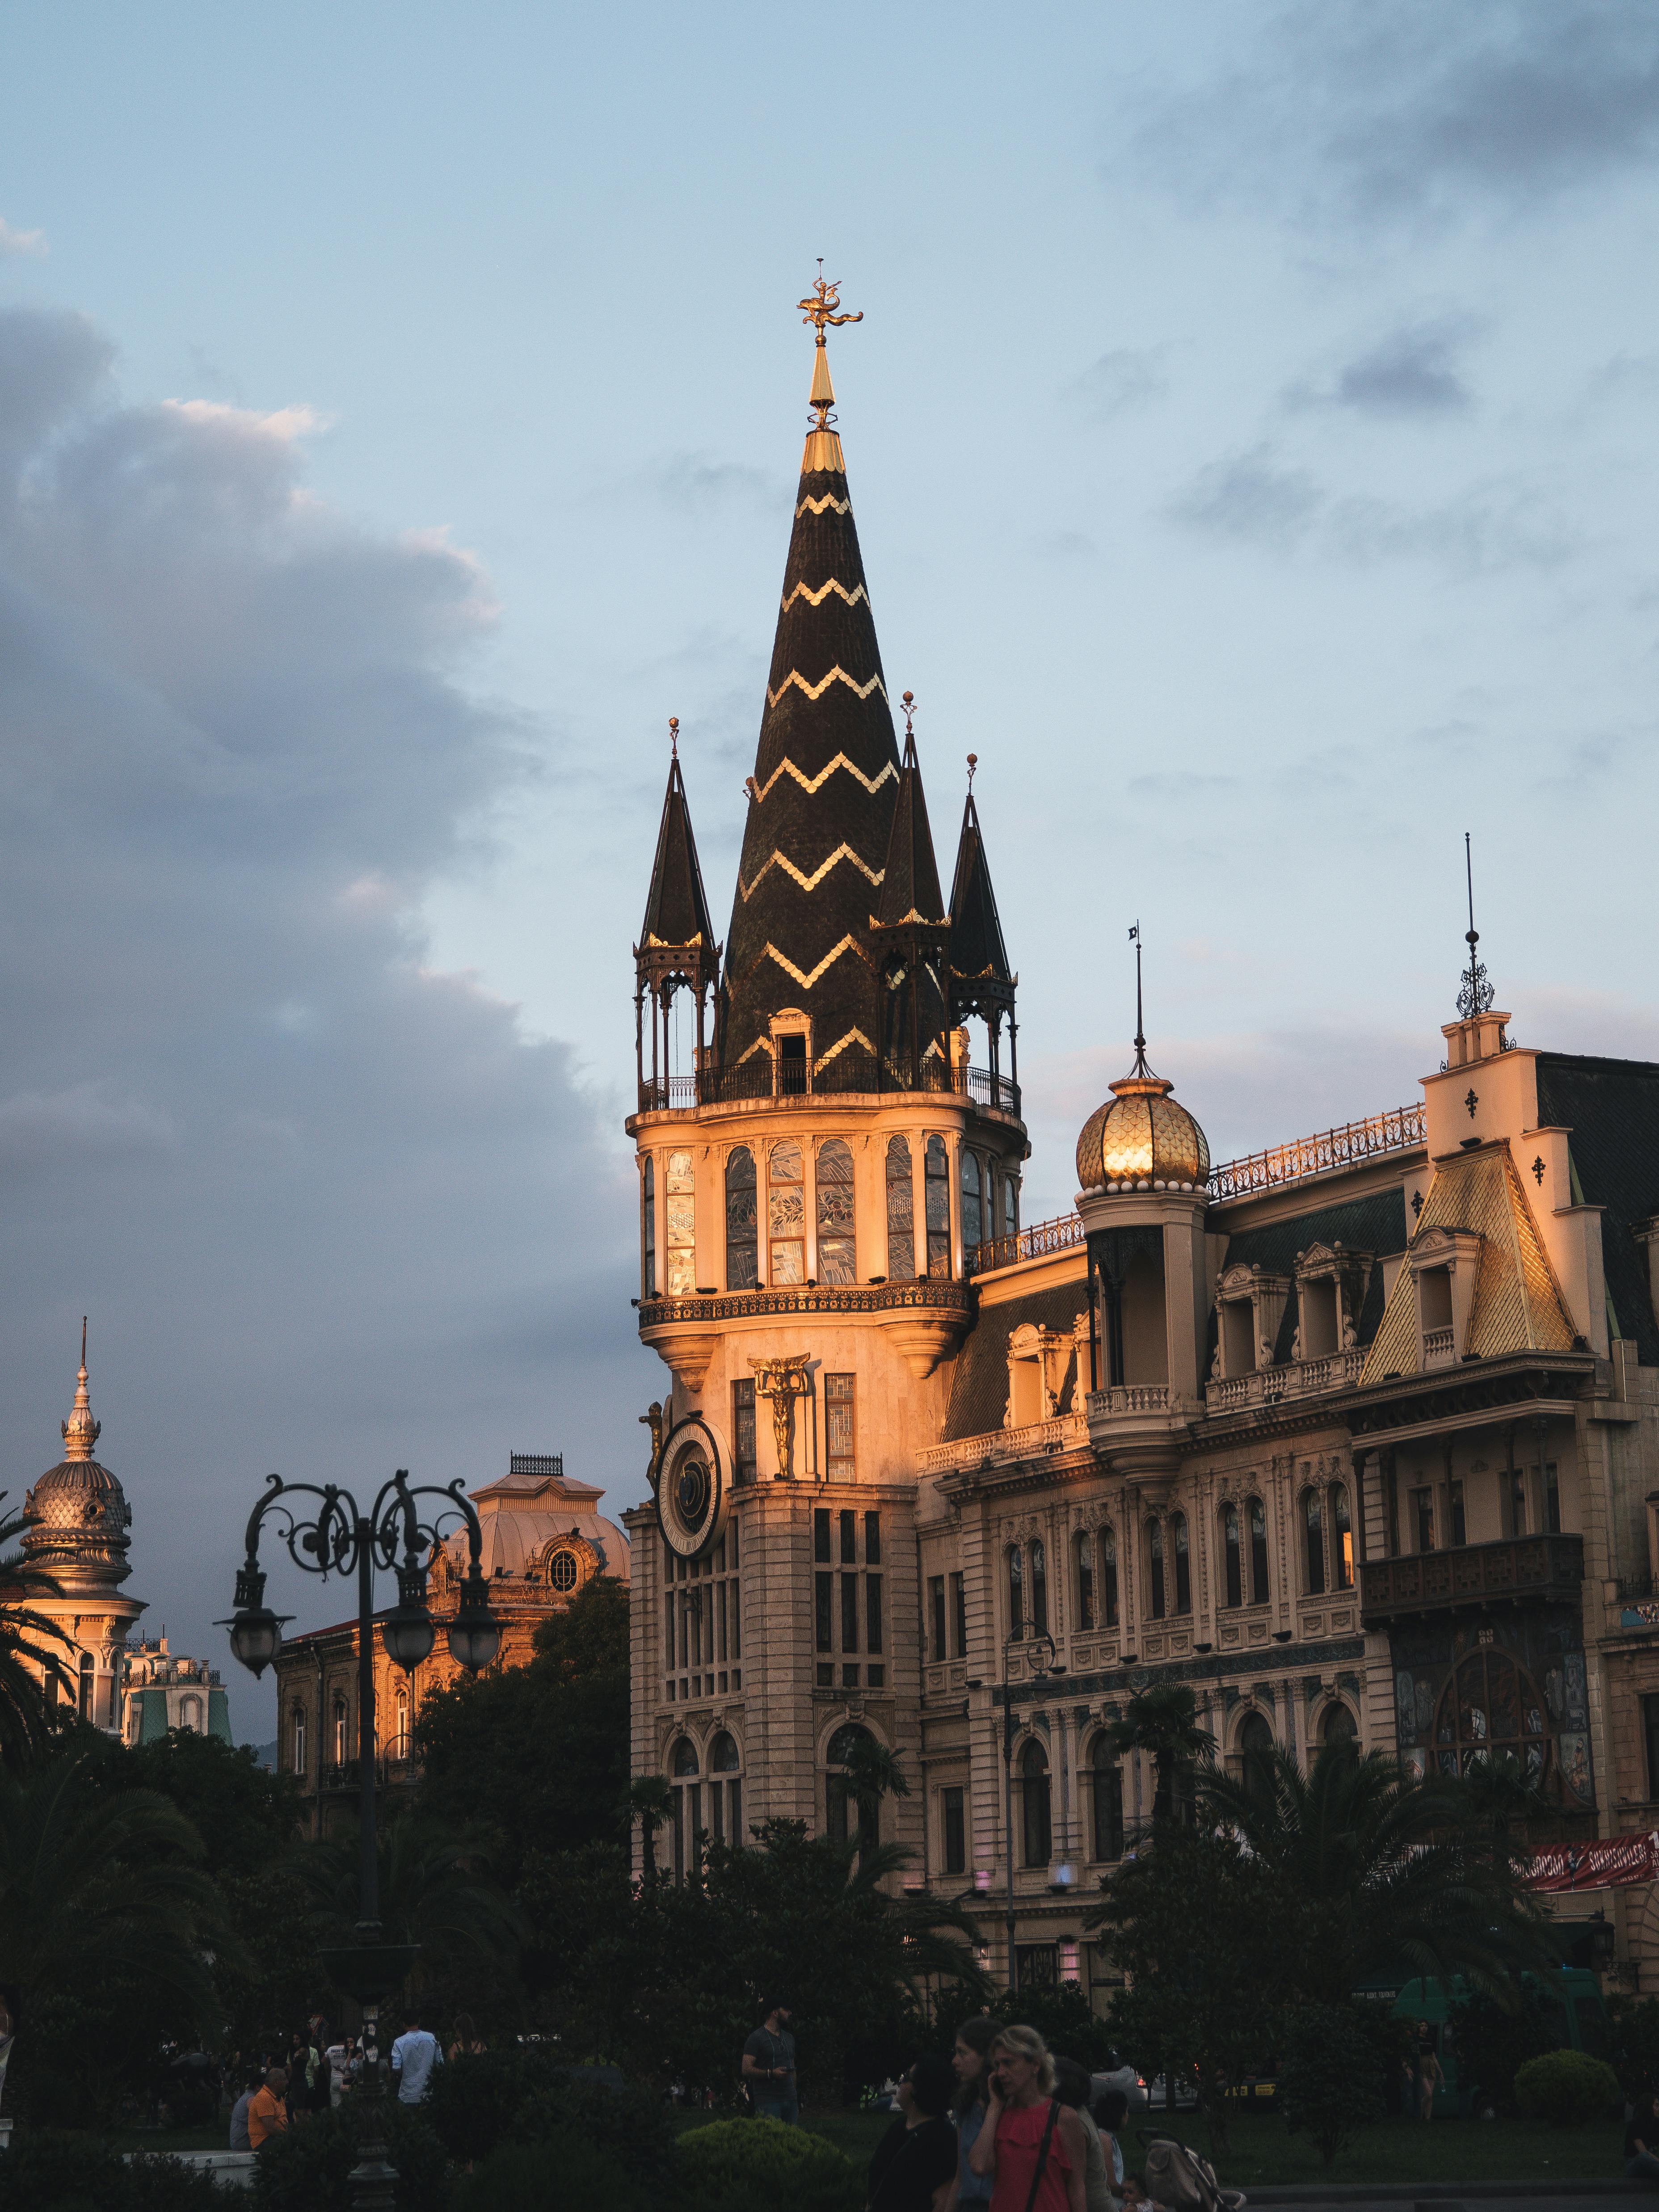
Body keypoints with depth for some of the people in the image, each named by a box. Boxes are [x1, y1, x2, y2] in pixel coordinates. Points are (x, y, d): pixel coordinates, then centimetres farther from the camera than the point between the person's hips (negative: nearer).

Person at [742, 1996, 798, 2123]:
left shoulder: (789, 2038, 21)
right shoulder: (757, 2038, -2)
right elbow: (747, 2070, -9)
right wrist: (772, 2073, -21)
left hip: (790, 2099, 6)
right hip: (768, 2102, -6)